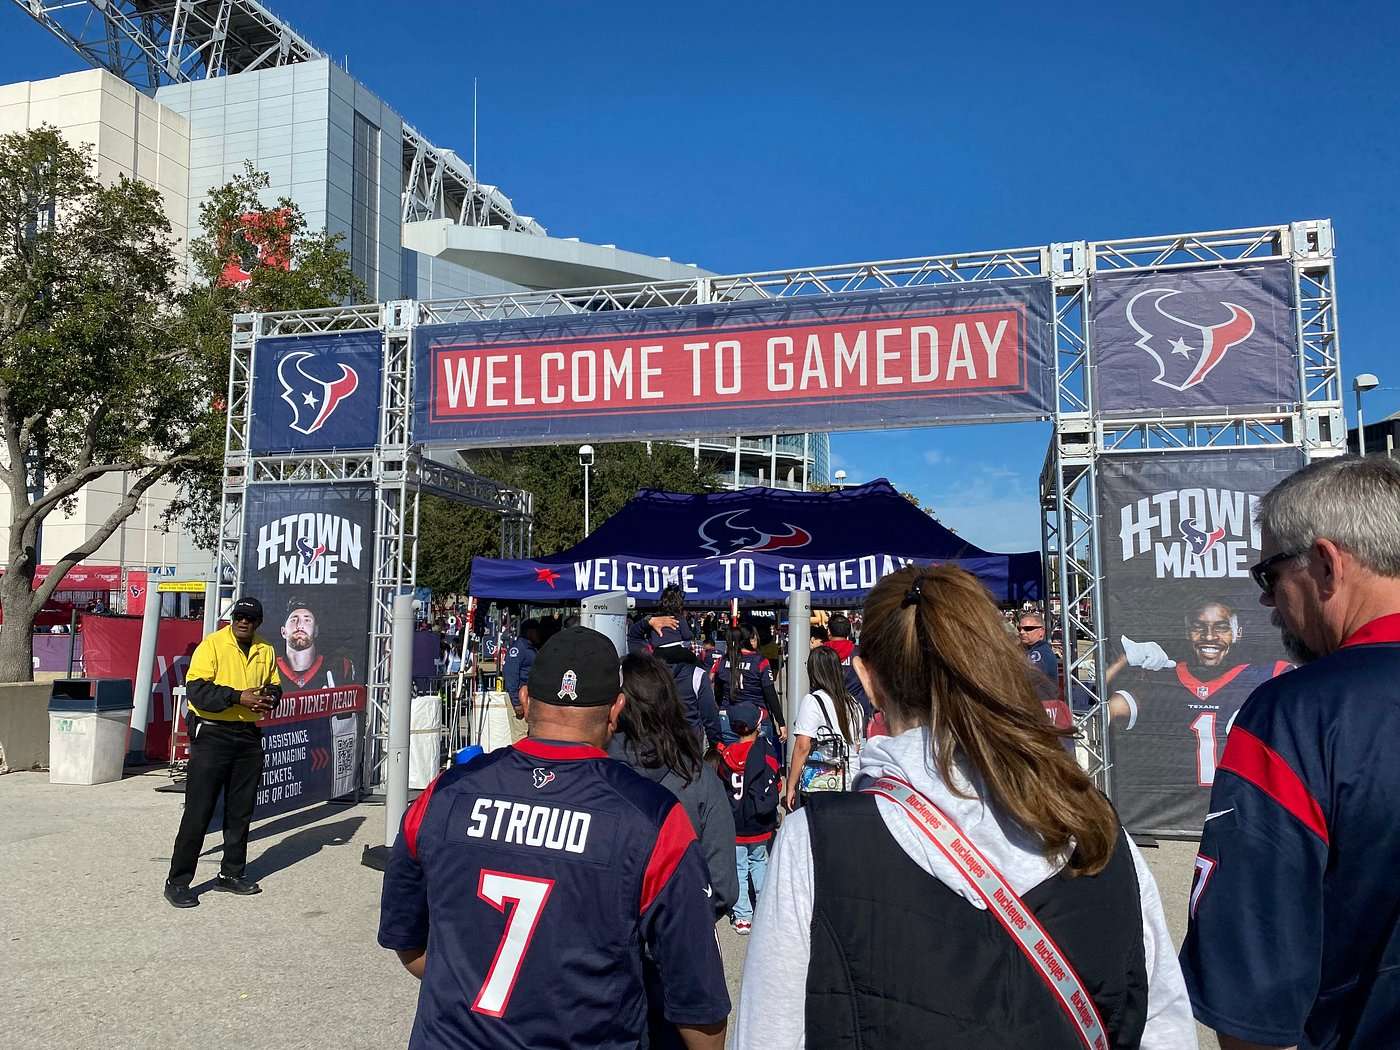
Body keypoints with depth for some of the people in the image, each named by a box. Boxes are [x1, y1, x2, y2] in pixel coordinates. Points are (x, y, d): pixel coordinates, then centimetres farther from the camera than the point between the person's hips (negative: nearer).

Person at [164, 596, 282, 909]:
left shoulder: (265, 652, 9)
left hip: (249, 737, 6)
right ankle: (178, 880, 9)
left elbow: (274, 687, 20)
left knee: (241, 810, 13)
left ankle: (232, 873, 27)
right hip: (211, 736, -6)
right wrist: (239, 697, -23)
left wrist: (269, 697, -4)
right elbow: (196, 689, -17)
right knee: (198, 810, -2)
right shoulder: (212, 644, -8)